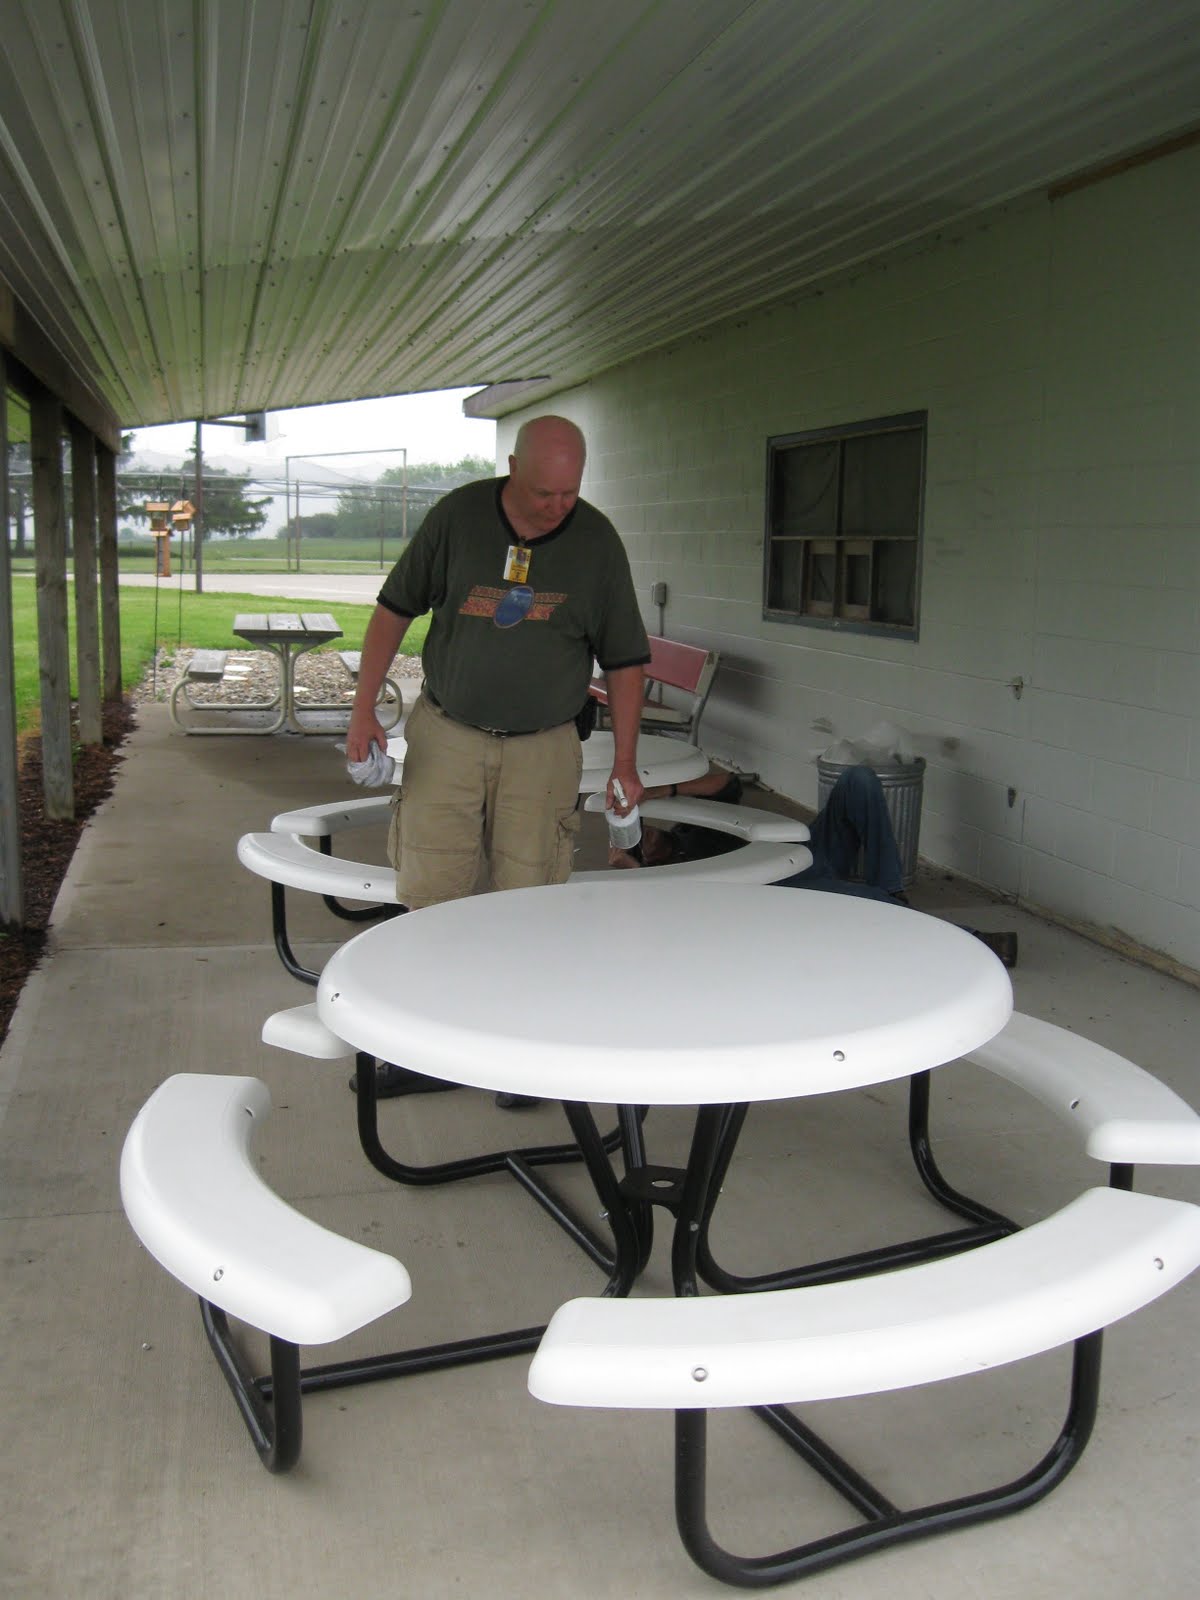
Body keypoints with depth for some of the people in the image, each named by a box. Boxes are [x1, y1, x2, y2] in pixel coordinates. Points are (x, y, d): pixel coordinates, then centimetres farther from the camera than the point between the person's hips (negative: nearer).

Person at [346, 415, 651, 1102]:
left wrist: (625, 760, -2)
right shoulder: (457, 517, -4)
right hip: (445, 734, 1)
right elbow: (396, 608, 5)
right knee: (427, 894, 0)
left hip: (543, 746, 0)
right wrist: (365, 707, -1)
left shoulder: (598, 541, -4)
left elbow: (625, 658, 3)